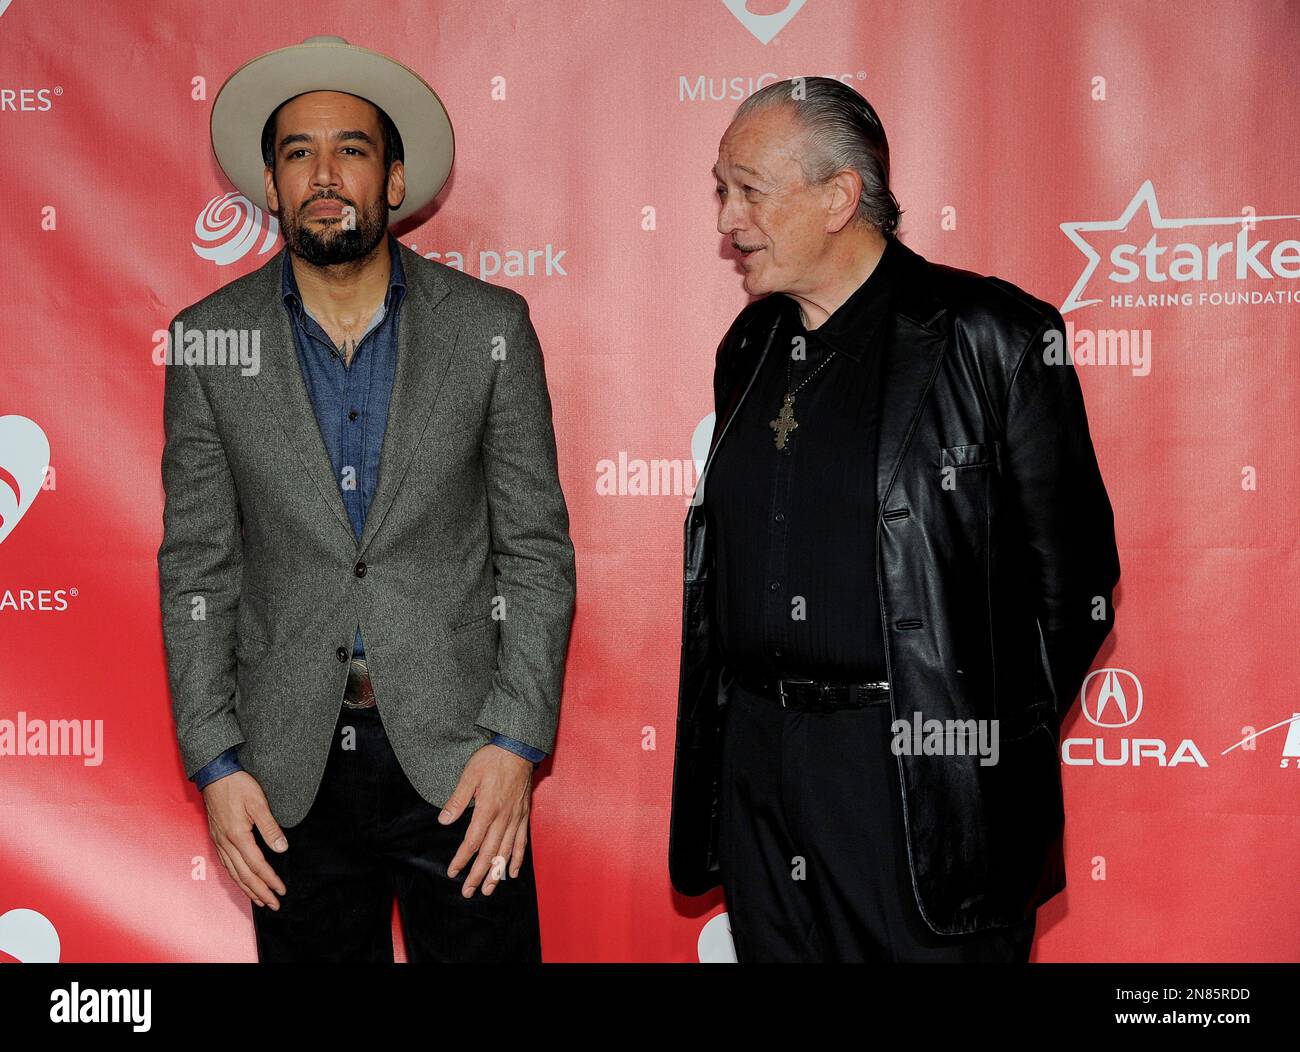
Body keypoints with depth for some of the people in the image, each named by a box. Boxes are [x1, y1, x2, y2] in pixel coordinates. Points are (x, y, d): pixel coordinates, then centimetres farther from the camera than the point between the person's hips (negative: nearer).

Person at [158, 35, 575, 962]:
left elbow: (537, 548, -1)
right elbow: (197, 568, 3)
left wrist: (515, 741, -9)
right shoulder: (208, 340, 1)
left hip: (458, 752, 0)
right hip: (289, 773, 1)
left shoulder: (490, 327, -2)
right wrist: (215, 760, -4)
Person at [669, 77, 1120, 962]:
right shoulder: (750, 347, 11)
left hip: (924, 784, -6)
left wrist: (994, 746, -4)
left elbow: (1072, 576, -8)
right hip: (758, 769, 6)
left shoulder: (986, 335, -9)